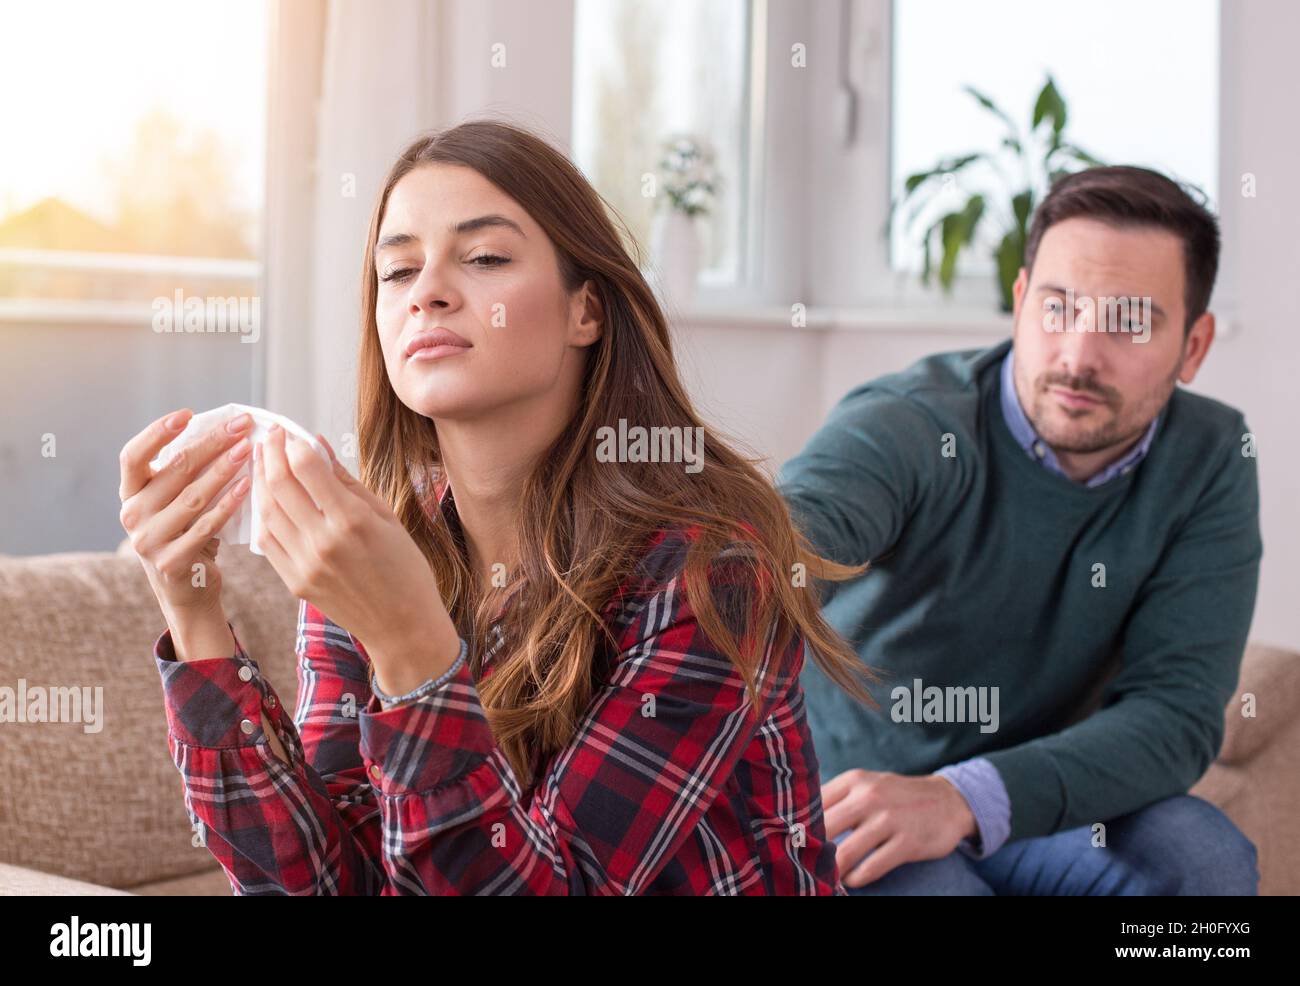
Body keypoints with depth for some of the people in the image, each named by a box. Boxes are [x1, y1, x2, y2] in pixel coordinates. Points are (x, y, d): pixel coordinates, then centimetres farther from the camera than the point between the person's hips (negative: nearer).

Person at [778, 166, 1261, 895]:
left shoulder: (1210, 463, -9)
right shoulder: (912, 425, -22)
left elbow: (1177, 711, -17)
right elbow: (802, 518, -45)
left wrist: (966, 798, -33)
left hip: (1032, 805, 4)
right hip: (842, 807, -4)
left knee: (1205, 854, -24)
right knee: (920, 883, -36)